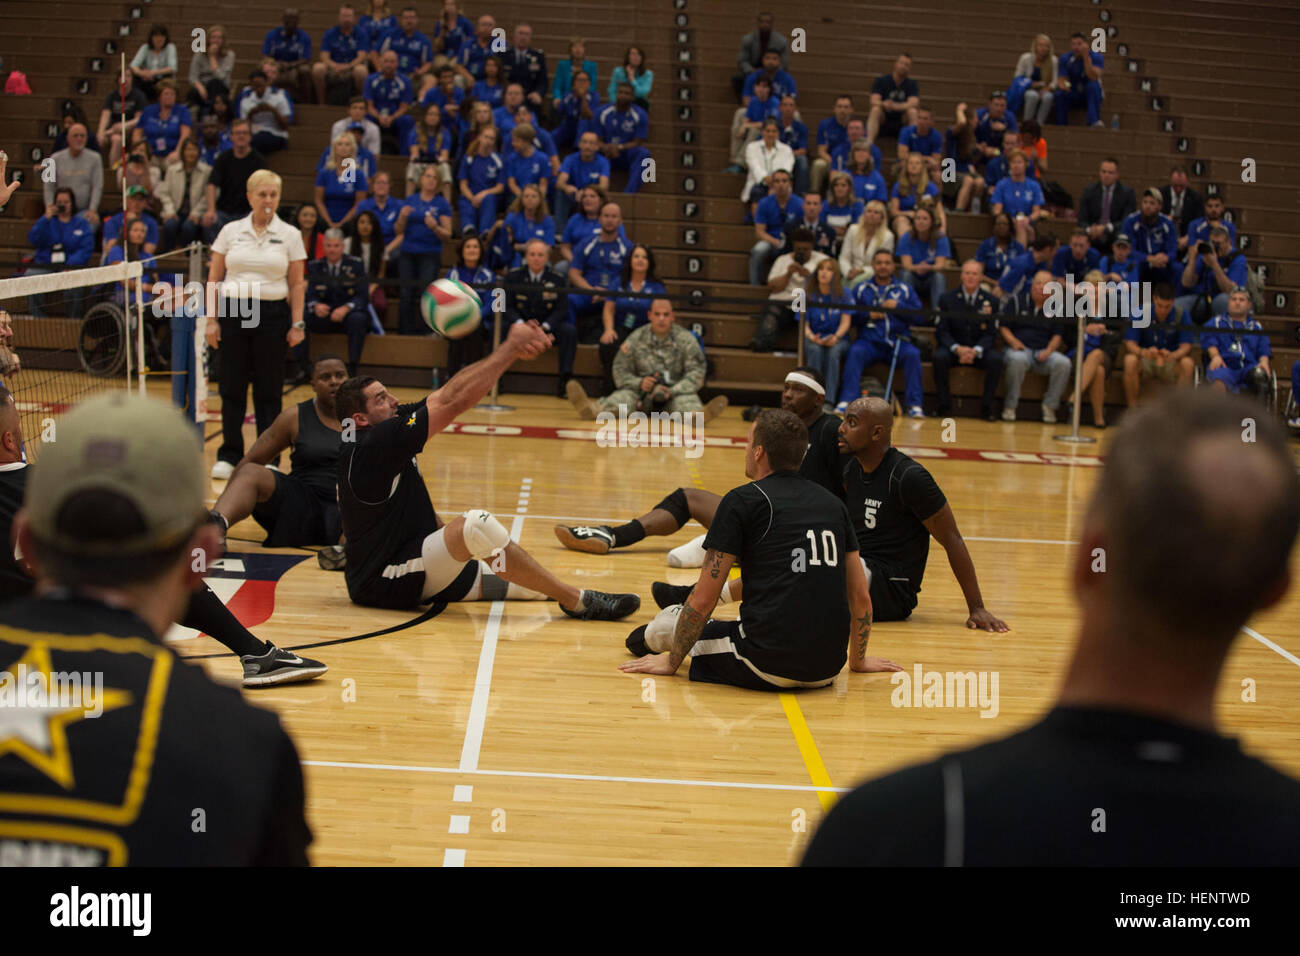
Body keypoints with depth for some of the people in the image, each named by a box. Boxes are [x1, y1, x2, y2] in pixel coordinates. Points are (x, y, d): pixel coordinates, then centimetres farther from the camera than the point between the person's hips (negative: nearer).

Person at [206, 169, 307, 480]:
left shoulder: (290, 235, 3)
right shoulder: (230, 231, 5)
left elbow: (297, 284, 4)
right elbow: (214, 279, 7)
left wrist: (297, 323, -3)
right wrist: (212, 319, 0)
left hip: (272, 314, -1)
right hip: (233, 312, 1)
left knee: (269, 390, 2)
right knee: (232, 387, 3)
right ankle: (229, 456, 13)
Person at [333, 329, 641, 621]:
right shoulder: (371, 446, -20)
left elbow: (447, 393, 3)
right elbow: (453, 402, -21)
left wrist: (513, 349, -10)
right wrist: (511, 346, -15)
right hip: (385, 583, -11)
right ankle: (578, 601, -23)